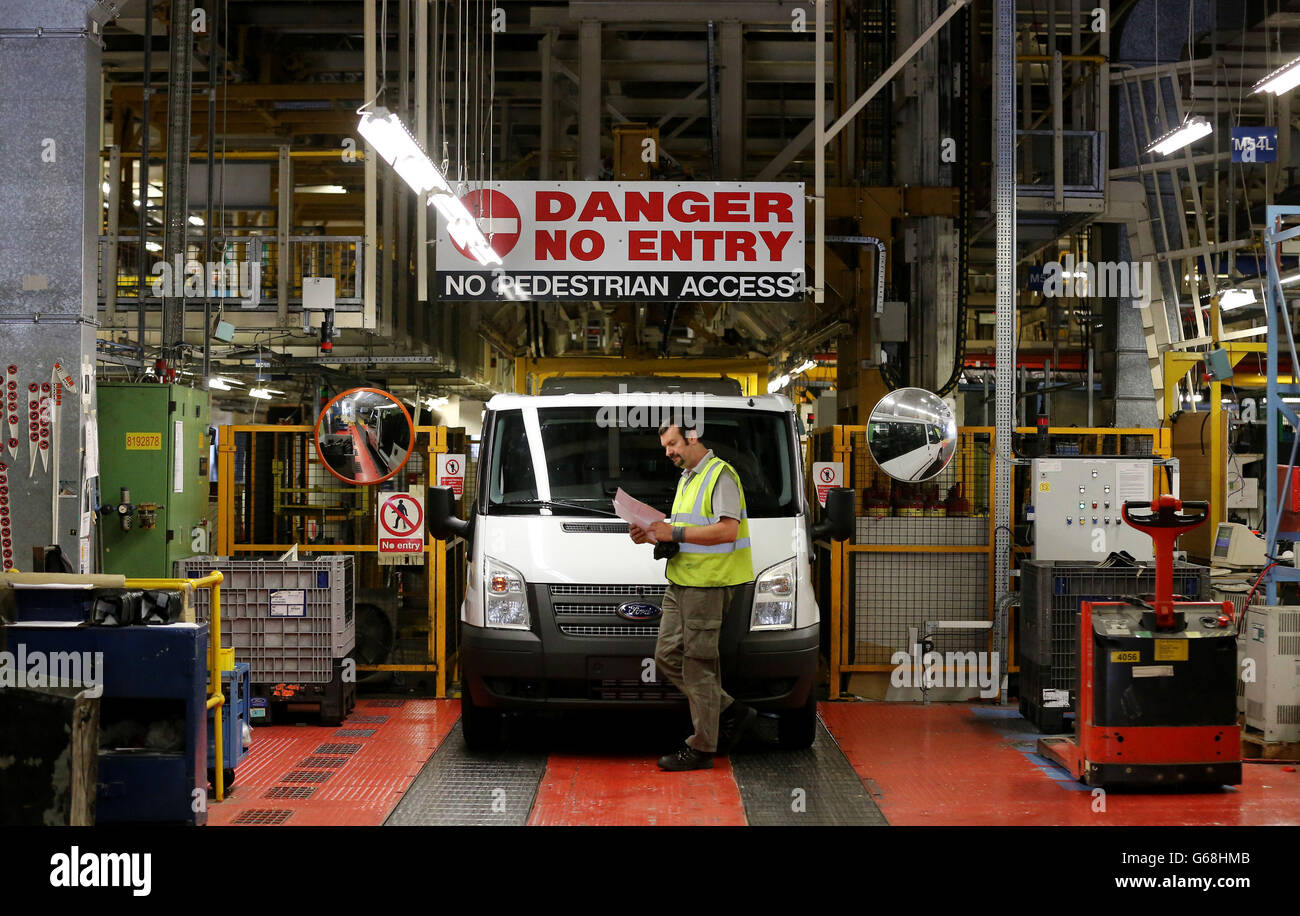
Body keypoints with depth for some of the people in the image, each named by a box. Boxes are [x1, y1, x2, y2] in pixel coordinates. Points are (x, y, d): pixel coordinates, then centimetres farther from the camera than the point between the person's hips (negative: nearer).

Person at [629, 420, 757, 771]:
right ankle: (731, 712, 18)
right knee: (667, 656, 8)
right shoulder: (686, 479, 20)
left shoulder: (721, 476, -10)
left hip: (708, 584, -10)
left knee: (698, 663, -6)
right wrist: (652, 535, 10)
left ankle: (702, 748, 2)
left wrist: (675, 533, -19)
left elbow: (727, 530, -21)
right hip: (680, 583, 10)